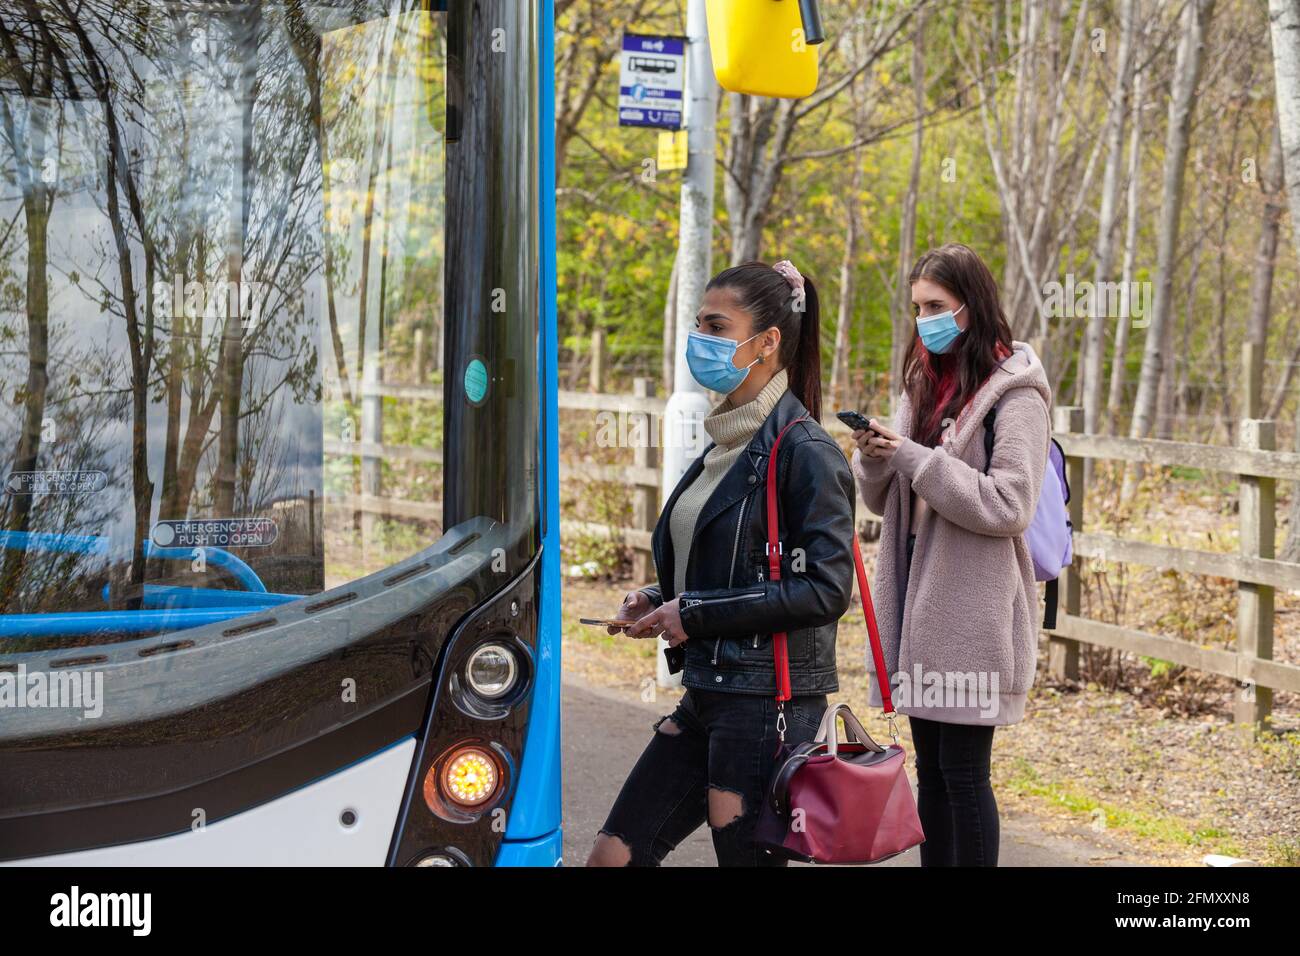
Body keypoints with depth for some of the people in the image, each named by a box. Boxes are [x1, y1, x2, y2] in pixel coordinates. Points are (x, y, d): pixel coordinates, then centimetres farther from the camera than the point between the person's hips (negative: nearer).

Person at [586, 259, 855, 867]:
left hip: (768, 697, -9)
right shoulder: (727, 443, 14)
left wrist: (695, 614, -15)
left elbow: (825, 588, -19)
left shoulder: (803, 449, -13)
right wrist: (660, 601, 6)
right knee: (612, 856, 8)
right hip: (705, 695, 9)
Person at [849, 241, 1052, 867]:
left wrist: (914, 457, -19)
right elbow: (883, 499, 15)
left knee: (963, 770, -3)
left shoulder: (1015, 392, -9)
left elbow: (1009, 505, -18)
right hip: (918, 591, 7)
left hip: (972, 605, -7)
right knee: (930, 766, 12)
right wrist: (873, 457, -7)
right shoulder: (924, 383, 13)